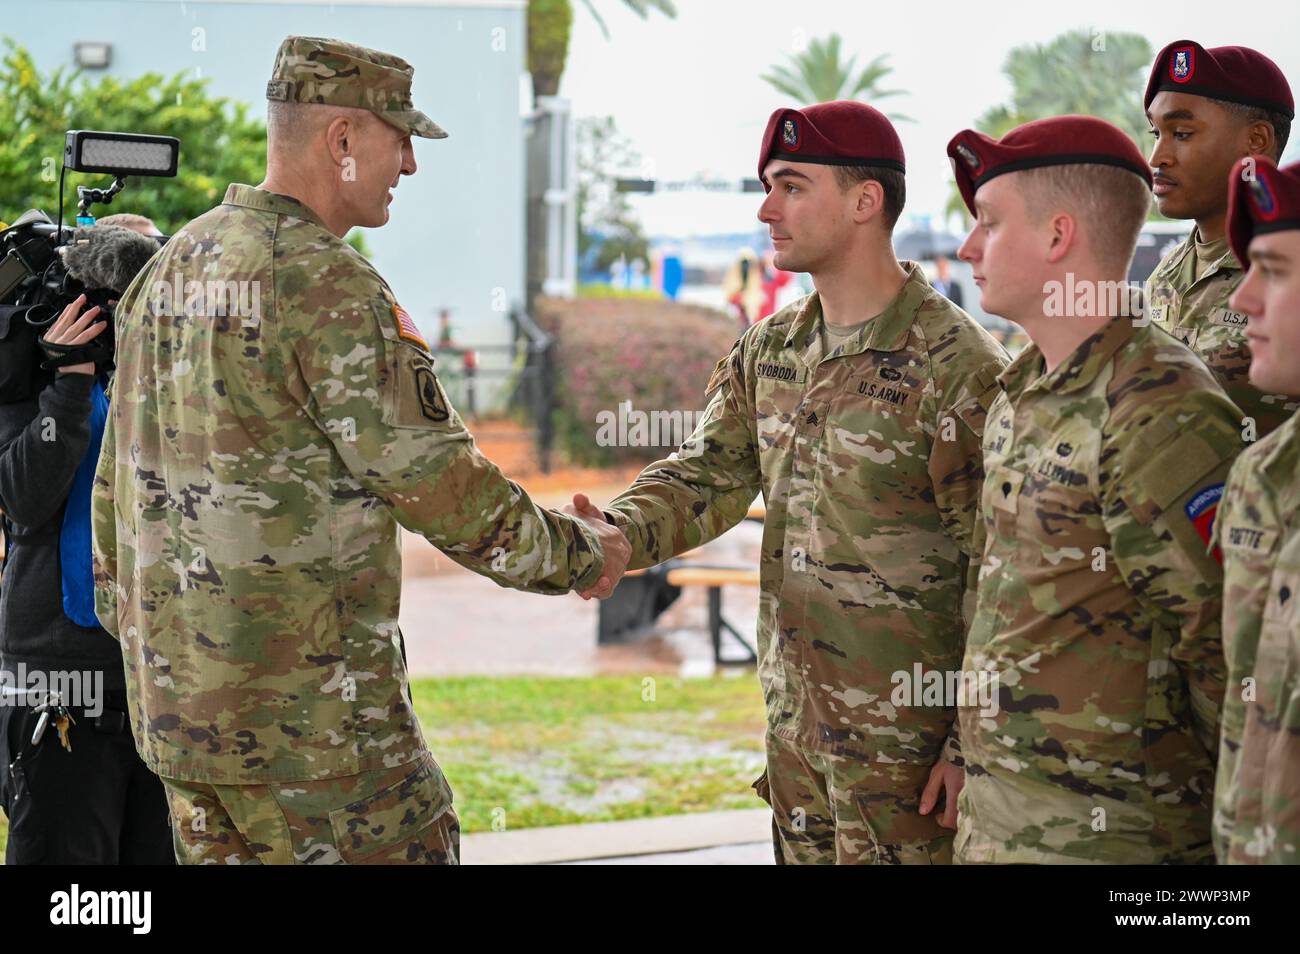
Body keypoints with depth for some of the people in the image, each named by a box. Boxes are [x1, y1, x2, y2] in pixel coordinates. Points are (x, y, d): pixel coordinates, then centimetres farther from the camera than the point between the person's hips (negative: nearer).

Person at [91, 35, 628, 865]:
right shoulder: (326, 282, -16)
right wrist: (579, 555, -1)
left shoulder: (169, 269, 11)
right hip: (308, 702, -8)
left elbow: (119, 477, 17)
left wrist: (128, 621, 25)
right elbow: (438, 484, -15)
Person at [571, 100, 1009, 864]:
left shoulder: (958, 367, -15)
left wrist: (973, 744, -16)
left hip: (904, 736, -7)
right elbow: (711, 474, 9)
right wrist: (618, 534, -13)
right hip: (794, 717, 7)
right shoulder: (771, 350, 10)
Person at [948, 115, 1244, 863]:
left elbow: (1222, 639, -17)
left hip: (1109, 830, -8)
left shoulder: (1162, 413, -18)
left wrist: (1241, 823, -11)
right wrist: (970, 755, 17)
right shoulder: (1023, 395, 11)